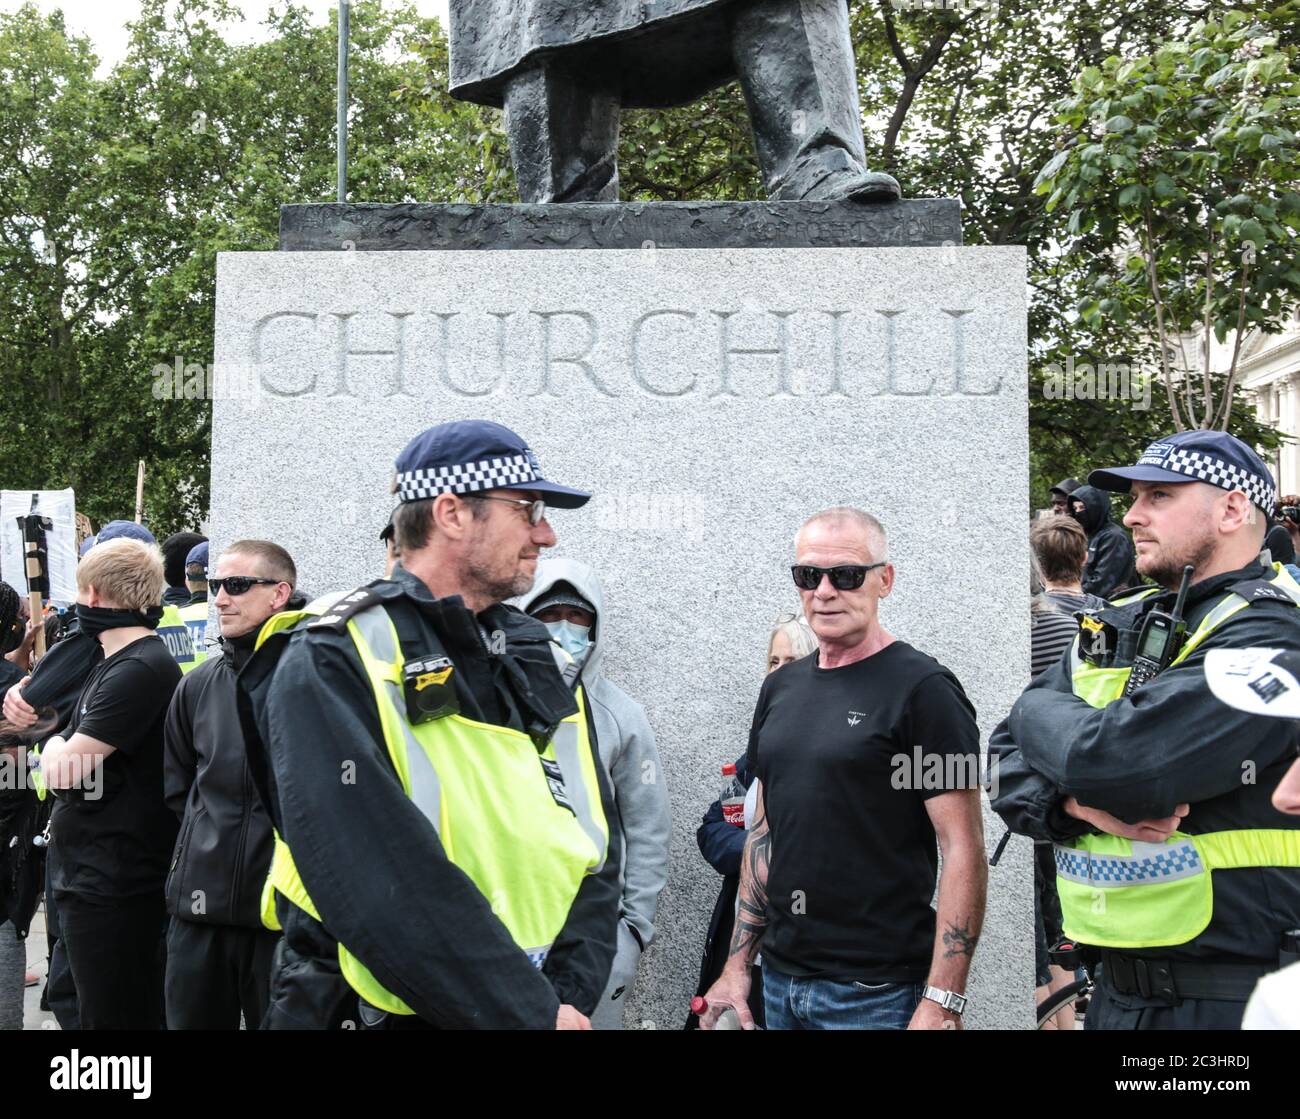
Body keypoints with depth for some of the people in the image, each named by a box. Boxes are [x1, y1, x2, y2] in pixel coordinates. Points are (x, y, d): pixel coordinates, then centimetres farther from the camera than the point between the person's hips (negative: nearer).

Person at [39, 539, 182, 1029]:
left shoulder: (139, 670, -19)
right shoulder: (116, 665, 14)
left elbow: (62, 768, -19)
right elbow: (60, 755, 20)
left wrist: (56, 749, 0)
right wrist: (62, 747, 1)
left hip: (112, 887, -10)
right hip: (88, 878, 10)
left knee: (116, 1017, -1)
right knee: (92, 1008, 18)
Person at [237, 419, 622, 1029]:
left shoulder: (544, 659, 5)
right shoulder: (330, 665, -15)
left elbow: (595, 848, 1)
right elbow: (378, 883, -25)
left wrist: (568, 997, -13)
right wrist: (532, 1017, -22)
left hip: (547, 1000, 6)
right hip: (376, 1008, -5)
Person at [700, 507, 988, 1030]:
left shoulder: (922, 688, -11)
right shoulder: (781, 688, 9)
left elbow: (963, 850, -15)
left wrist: (941, 1004, -20)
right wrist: (738, 962, 11)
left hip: (876, 992, -6)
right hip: (780, 981, 6)